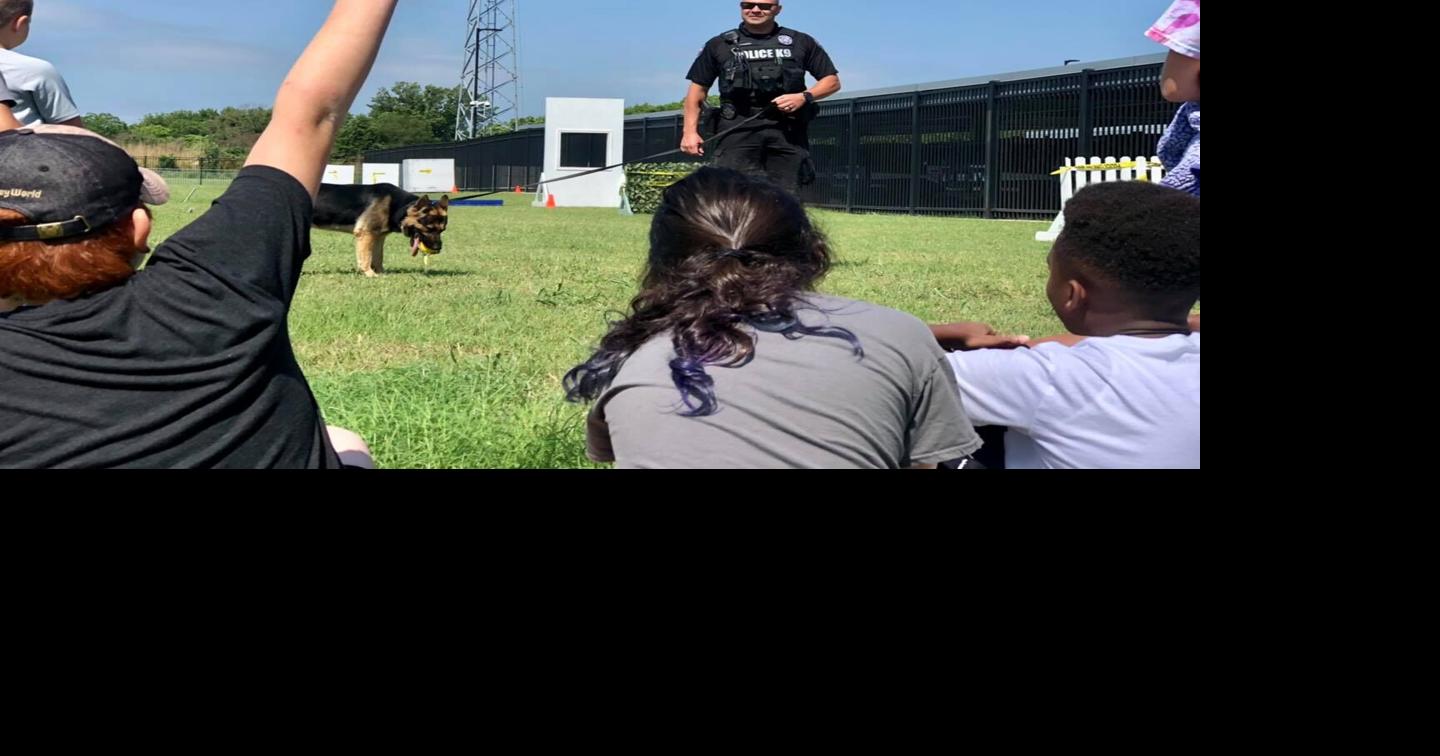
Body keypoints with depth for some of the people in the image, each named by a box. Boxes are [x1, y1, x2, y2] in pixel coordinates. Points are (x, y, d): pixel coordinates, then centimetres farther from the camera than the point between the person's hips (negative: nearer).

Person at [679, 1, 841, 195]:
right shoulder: (720, 45, 14)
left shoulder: (801, 42, 14)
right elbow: (698, 89, 13)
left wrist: (804, 96, -5)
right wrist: (690, 131, 1)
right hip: (737, 129, -1)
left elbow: (832, 81, 14)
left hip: (787, 130, 1)